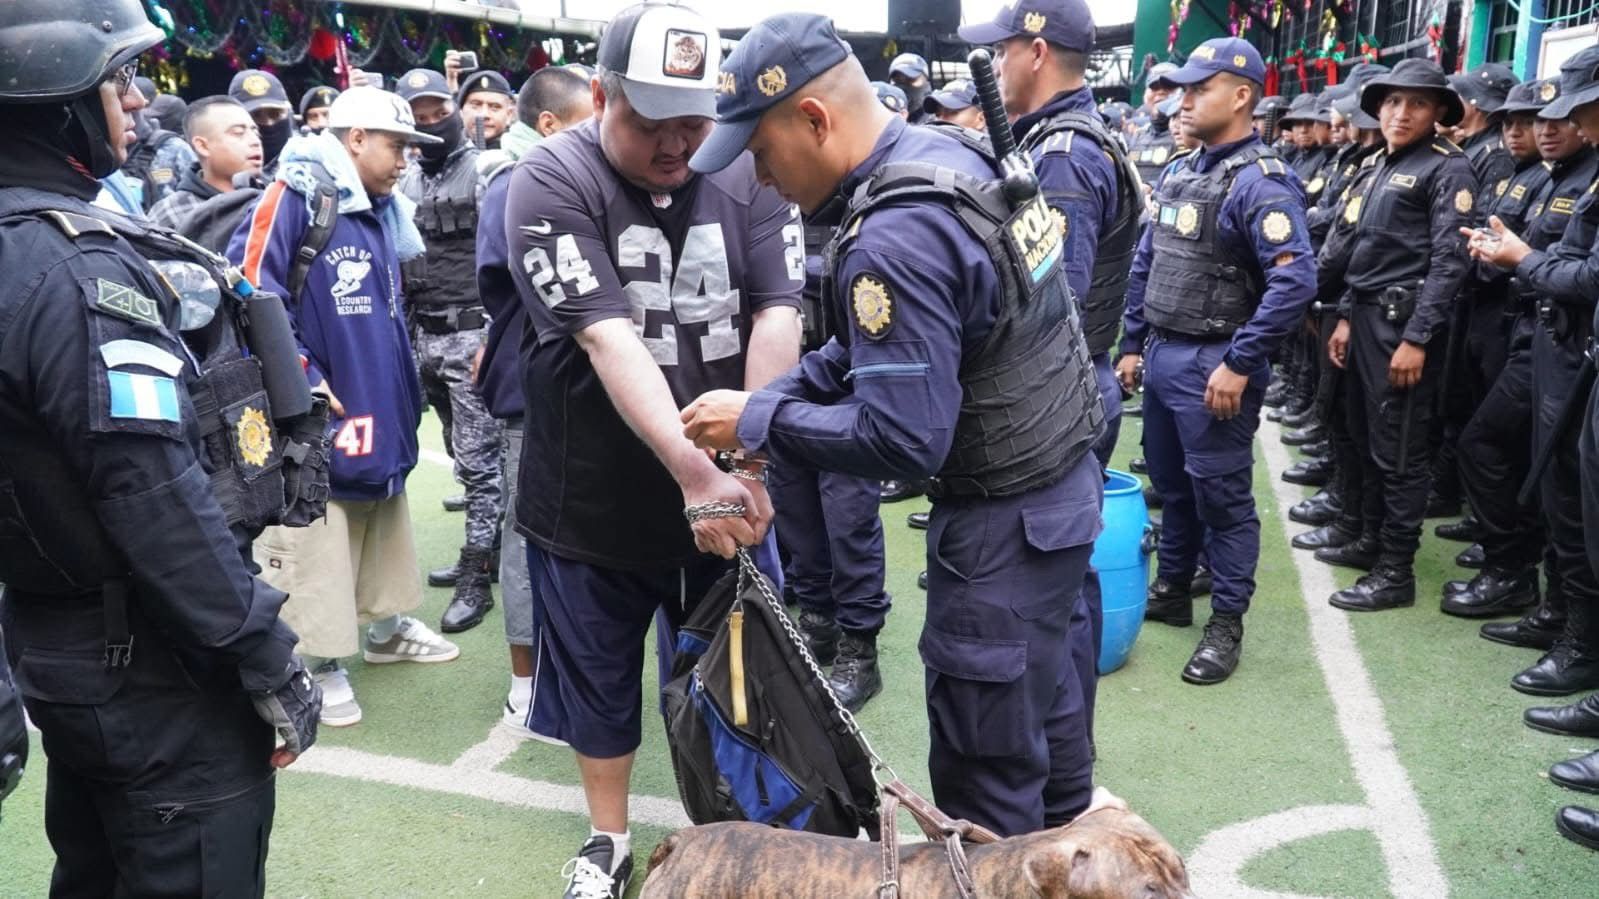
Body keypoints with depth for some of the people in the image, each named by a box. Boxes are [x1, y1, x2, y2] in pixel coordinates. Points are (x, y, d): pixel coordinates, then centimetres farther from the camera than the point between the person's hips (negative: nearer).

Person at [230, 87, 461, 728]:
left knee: (383, 526, 21)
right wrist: (300, 378, -20)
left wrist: (403, 384, 21)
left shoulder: (383, 210, 14)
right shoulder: (295, 197, -14)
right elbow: (248, 292, -22)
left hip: (379, 410, 9)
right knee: (316, 548, -2)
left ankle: (386, 628, 37)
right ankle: (322, 665, 10)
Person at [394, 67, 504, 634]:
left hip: (473, 335, -7)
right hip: (425, 337, 7)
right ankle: (487, 551, 26)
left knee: (478, 458, -5)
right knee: (463, 454, 15)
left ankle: (476, 579, 0)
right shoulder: (406, 181, 13)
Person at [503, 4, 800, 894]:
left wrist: (747, 463, -24)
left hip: (727, 486, 2)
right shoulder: (550, 181, -15)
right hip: (592, 492, -1)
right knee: (597, 676, 15)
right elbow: (607, 340, -25)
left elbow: (777, 319, -13)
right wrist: (694, 474, -34)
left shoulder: (752, 171, -6)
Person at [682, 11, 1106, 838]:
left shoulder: (893, 238, -28)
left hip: (1005, 520, -10)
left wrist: (757, 422, -16)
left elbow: (902, 438, -28)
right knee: (1040, 693, 28)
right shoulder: (950, 152, 3)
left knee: (983, 767, 5)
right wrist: (776, 398, 1)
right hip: (1059, 480, 10)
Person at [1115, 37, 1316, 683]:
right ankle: (1172, 590, 33)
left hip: (1212, 365, -8)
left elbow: (1295, 280, -24)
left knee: (1221, 495, 2)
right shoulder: (1178, 173, 11)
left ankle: (1226, 623, 13)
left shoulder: (1260, 181, -15)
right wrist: (1132, 344, 14)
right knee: (1171, 484, 18)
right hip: (1161, 356, 8)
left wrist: (1240, 364, -23)